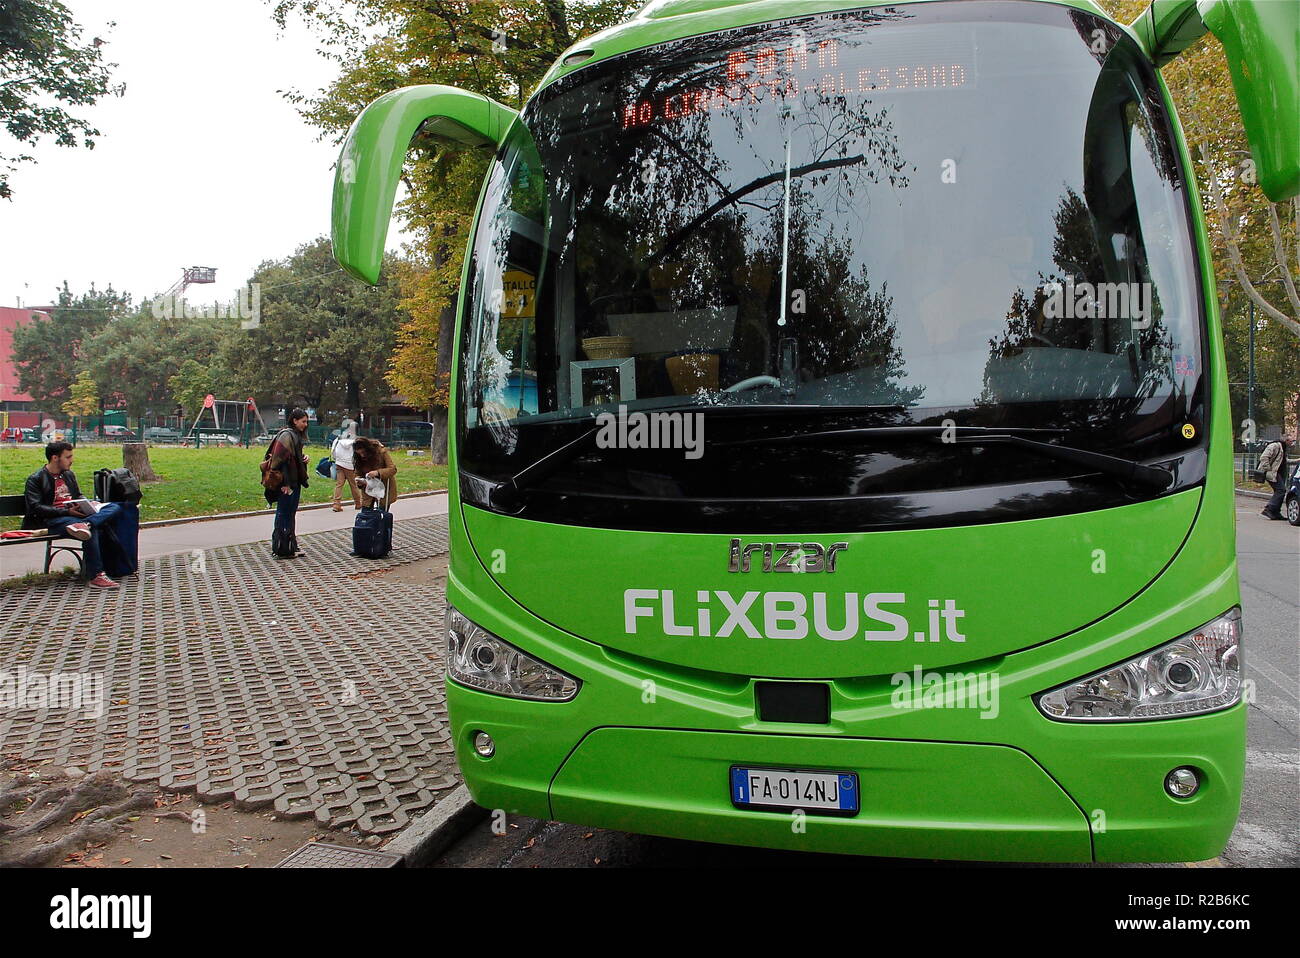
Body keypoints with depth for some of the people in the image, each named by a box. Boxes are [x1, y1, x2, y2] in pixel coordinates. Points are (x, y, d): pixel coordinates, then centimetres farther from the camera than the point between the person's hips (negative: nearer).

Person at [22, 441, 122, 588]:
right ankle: (95, 576, -34)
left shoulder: (69, 474, 23)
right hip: (51, 521, -7)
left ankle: (85, 525, -45)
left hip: (75, 515, 7)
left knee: (114, 507, -16)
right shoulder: (35, 479, 1)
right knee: (92, 531, -35)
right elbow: (35, 508, -10)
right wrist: (67, 511, -20)